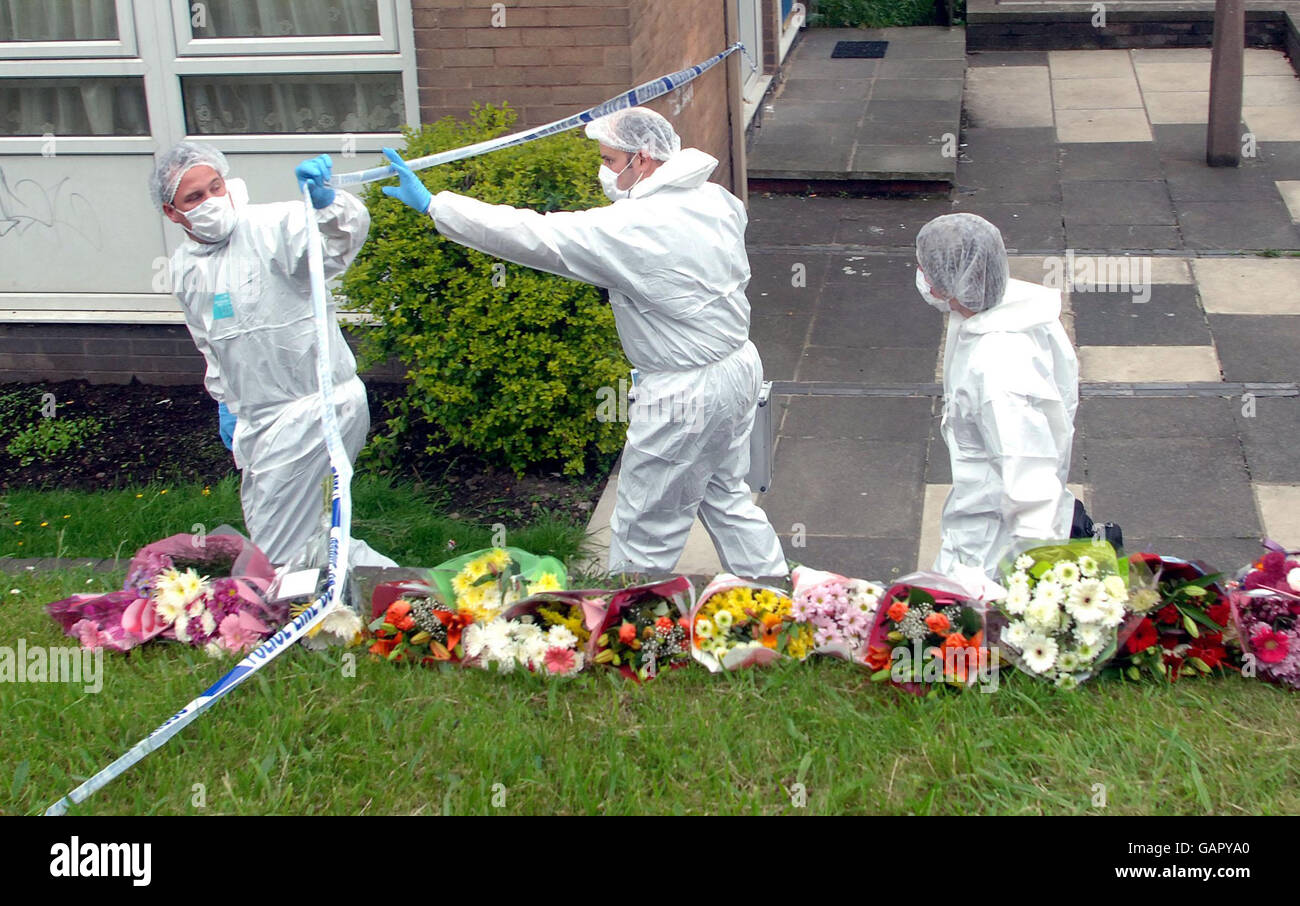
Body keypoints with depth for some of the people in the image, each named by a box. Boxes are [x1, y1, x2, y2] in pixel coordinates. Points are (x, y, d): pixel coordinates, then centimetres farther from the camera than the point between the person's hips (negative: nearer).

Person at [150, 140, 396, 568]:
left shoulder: (272, 227, -14)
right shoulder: (185, 268, 10)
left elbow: (337, 243, -33)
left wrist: (327, 203, -53)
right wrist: (225, 401, 24)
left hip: (314, 407, -9)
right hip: (258, 420, 9)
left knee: (278, 554, -8)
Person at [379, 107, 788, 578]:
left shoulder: (629, 229, -24)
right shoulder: (717, 199, 1)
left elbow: (531, 236, -24)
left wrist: (431, 204, -17)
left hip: (685, 395, -9)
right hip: (740, 366, 9)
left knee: (643, 536, 5)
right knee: (725, 495, 25)